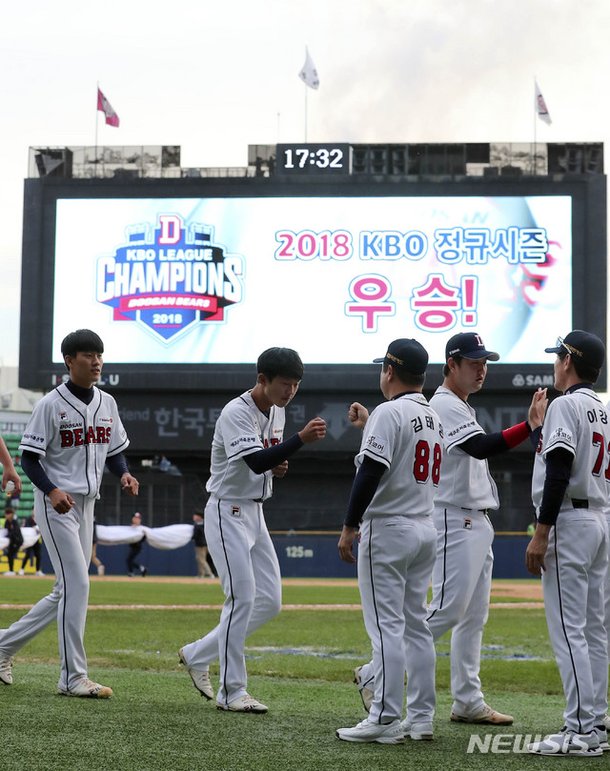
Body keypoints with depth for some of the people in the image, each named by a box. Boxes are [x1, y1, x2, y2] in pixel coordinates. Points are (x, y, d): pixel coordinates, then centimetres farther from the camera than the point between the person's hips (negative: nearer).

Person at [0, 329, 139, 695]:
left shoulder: (107, 403, 10)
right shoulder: (51, 404, -9)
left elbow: (115, 451, 17)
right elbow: (30, 458, -10)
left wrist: (124, 474, -5)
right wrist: (52, 490, -27)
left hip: (86, 505, 8)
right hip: (56, 503, -7)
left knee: (68, 591, 10)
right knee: (77, 585, -13)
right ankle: (73, 676, -8)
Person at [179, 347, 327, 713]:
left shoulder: (277, 411, 7)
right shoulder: (236, 413, -19)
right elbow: (255, 461, -33)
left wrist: (277, 466, -2)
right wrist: (301, 439, -42)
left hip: (255, 514, 9)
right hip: (227, 513, -9)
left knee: (269, 601, 6)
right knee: (242, 598, -13)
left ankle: (199, 655, 20)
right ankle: (232, 691, -5)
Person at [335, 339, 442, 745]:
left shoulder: (389, 412, -13)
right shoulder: (433, 417, 13)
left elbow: (371, 472, -20)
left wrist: (349, 526, -15)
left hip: (388, 528, -8)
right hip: (427, 528, 8)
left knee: (386, 625, -8)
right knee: (416, 623, 11)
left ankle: (385, 719, -9)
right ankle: (421, 718, 13)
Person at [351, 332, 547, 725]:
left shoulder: (461, 408, 19)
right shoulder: (444, 405, -14)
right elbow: (480, 448, -28)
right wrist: (529, 426, -37)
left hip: (478, 523, 10)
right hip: (454, 520, -10)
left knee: (474, 615, 9)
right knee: (447, 609, -13)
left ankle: (468, 702, 12)